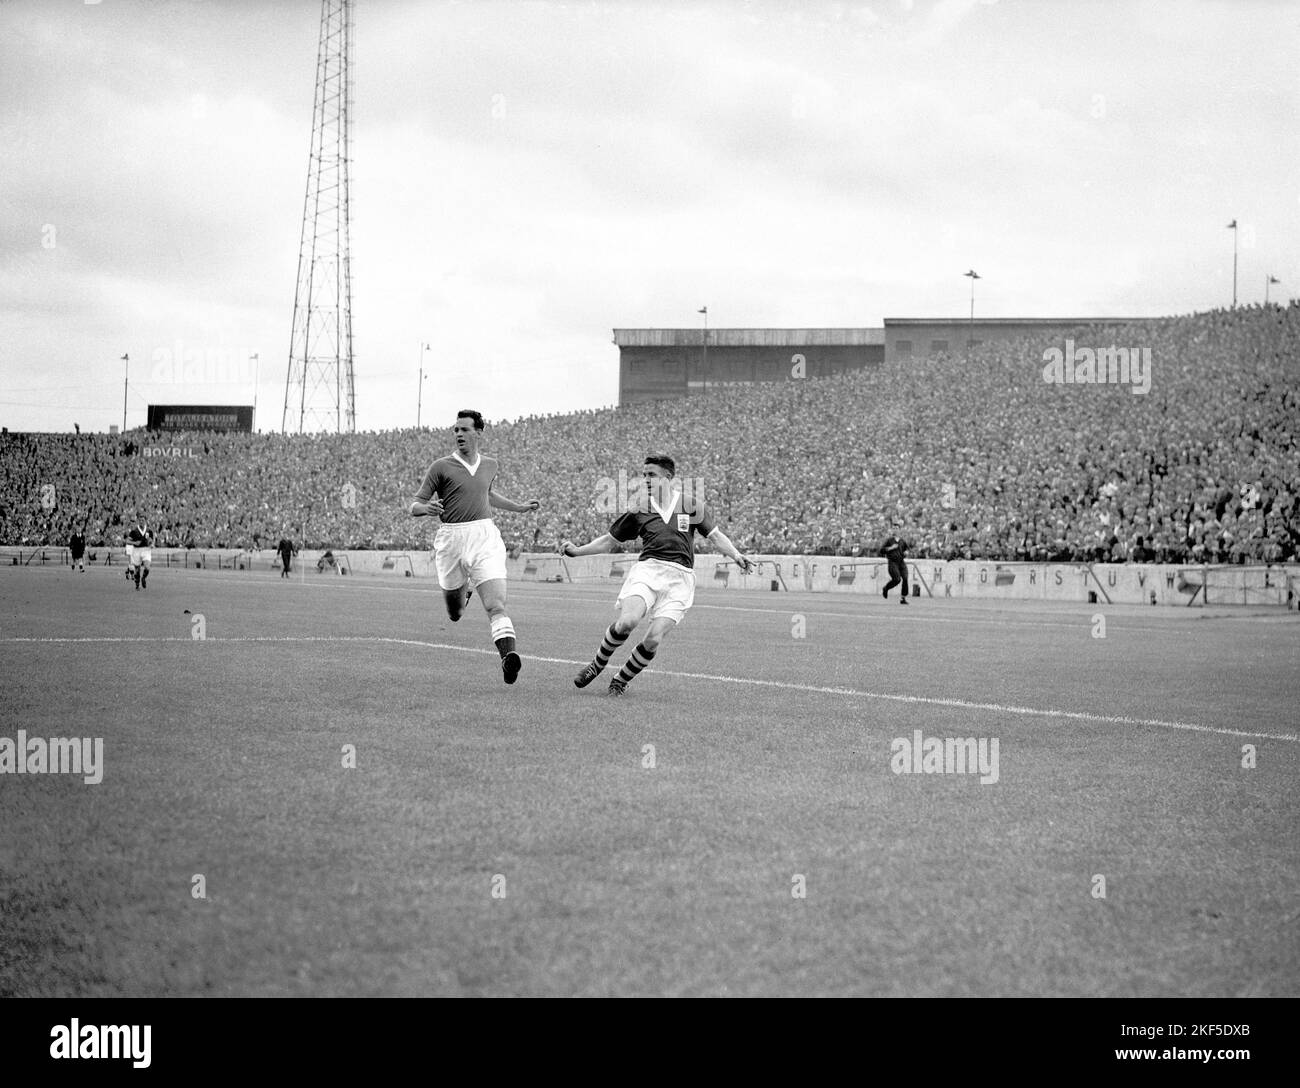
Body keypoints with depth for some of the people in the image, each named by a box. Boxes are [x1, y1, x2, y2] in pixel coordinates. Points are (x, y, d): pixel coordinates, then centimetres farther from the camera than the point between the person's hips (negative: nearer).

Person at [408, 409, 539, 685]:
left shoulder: (490, 465, 13)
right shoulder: (441, 467, -1)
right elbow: (414, 507, -2)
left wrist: (519, 507, 32)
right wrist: (427, 508, -24)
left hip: (485, 537, 1)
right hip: (451, 539, -1)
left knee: (496, 606, -18)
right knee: (454, 612, 12)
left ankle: (508, 656, -34)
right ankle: (463, 591, 48)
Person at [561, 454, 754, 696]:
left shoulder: (691, 504, 8)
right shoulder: (638, 509, 10)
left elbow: (715, 536, 13)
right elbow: (609, 541, 18)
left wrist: (737, 556, -3)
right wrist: (575, 551, 8)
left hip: (680, 577, 0)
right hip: (647, 569, 0)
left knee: (654, 639, -13)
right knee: (627, 622, -26)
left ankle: (621, 681, 10)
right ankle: (598, 663, 0)